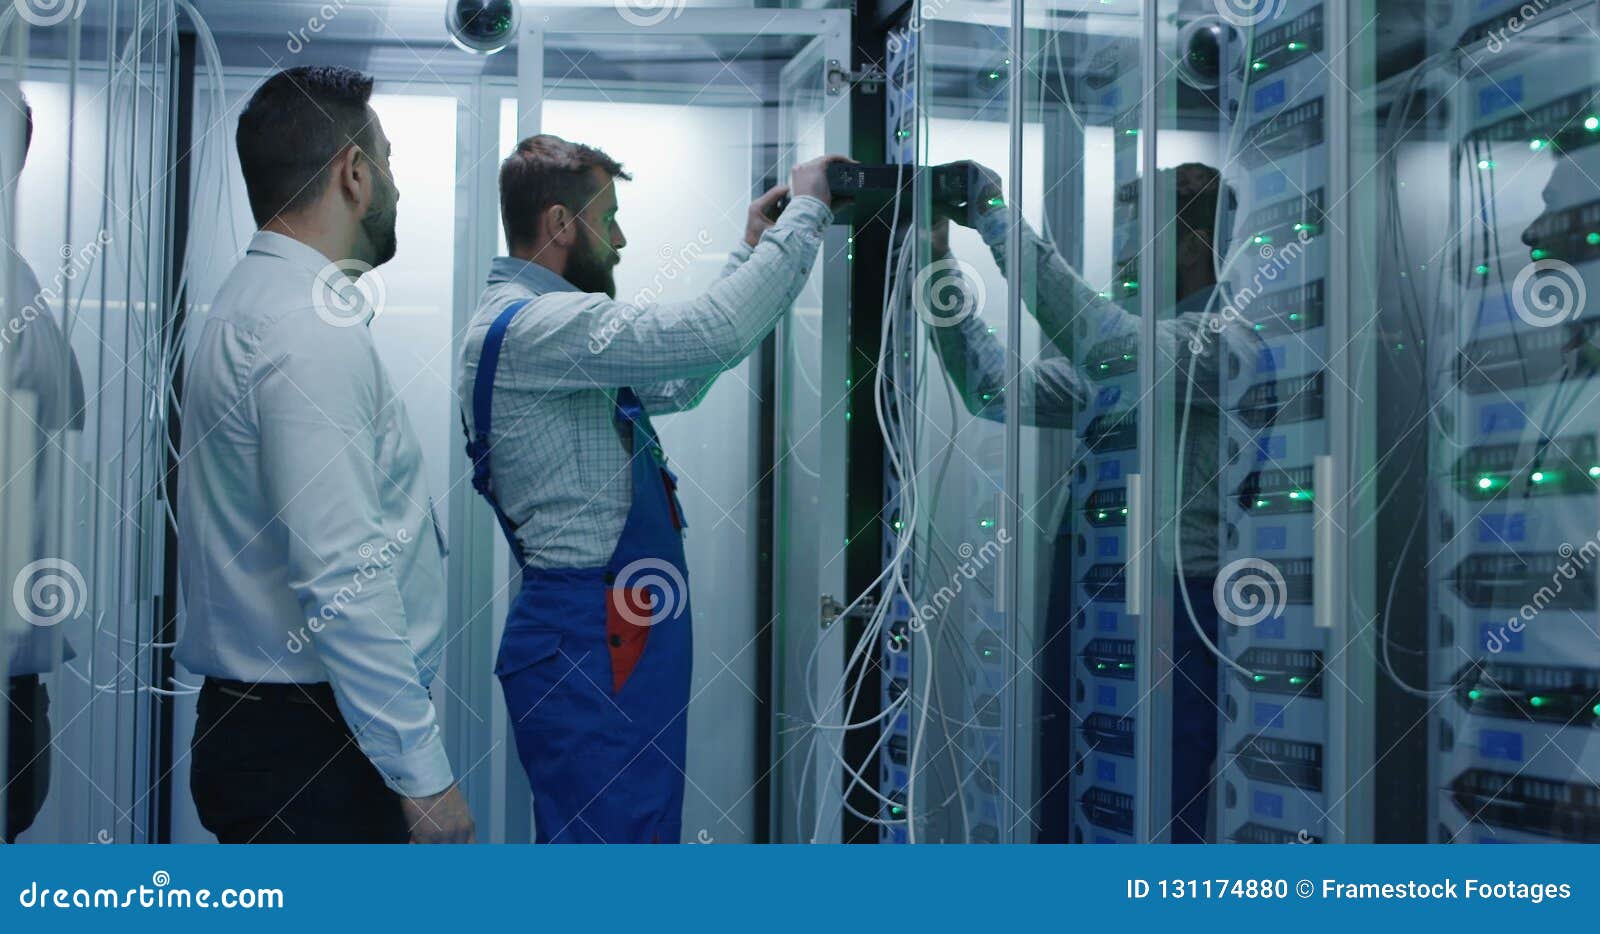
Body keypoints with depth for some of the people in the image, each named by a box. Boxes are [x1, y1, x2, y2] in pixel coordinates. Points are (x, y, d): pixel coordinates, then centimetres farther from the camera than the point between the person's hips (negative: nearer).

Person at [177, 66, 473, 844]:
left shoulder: (258, 301, 13)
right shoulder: (311, 333, -18)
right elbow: (343, 578, -24)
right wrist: (423, 770, -20)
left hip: (263, 718, 10)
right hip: (311, 746, -10)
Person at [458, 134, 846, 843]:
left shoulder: (542, 321, 17)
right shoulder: (530, 325, -17)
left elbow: (677, 384, 23)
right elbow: (715, 333, -27)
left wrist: (751, 252, 20)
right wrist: (806, 212, -14)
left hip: (617, 634, 11)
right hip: (592, 646, -11)